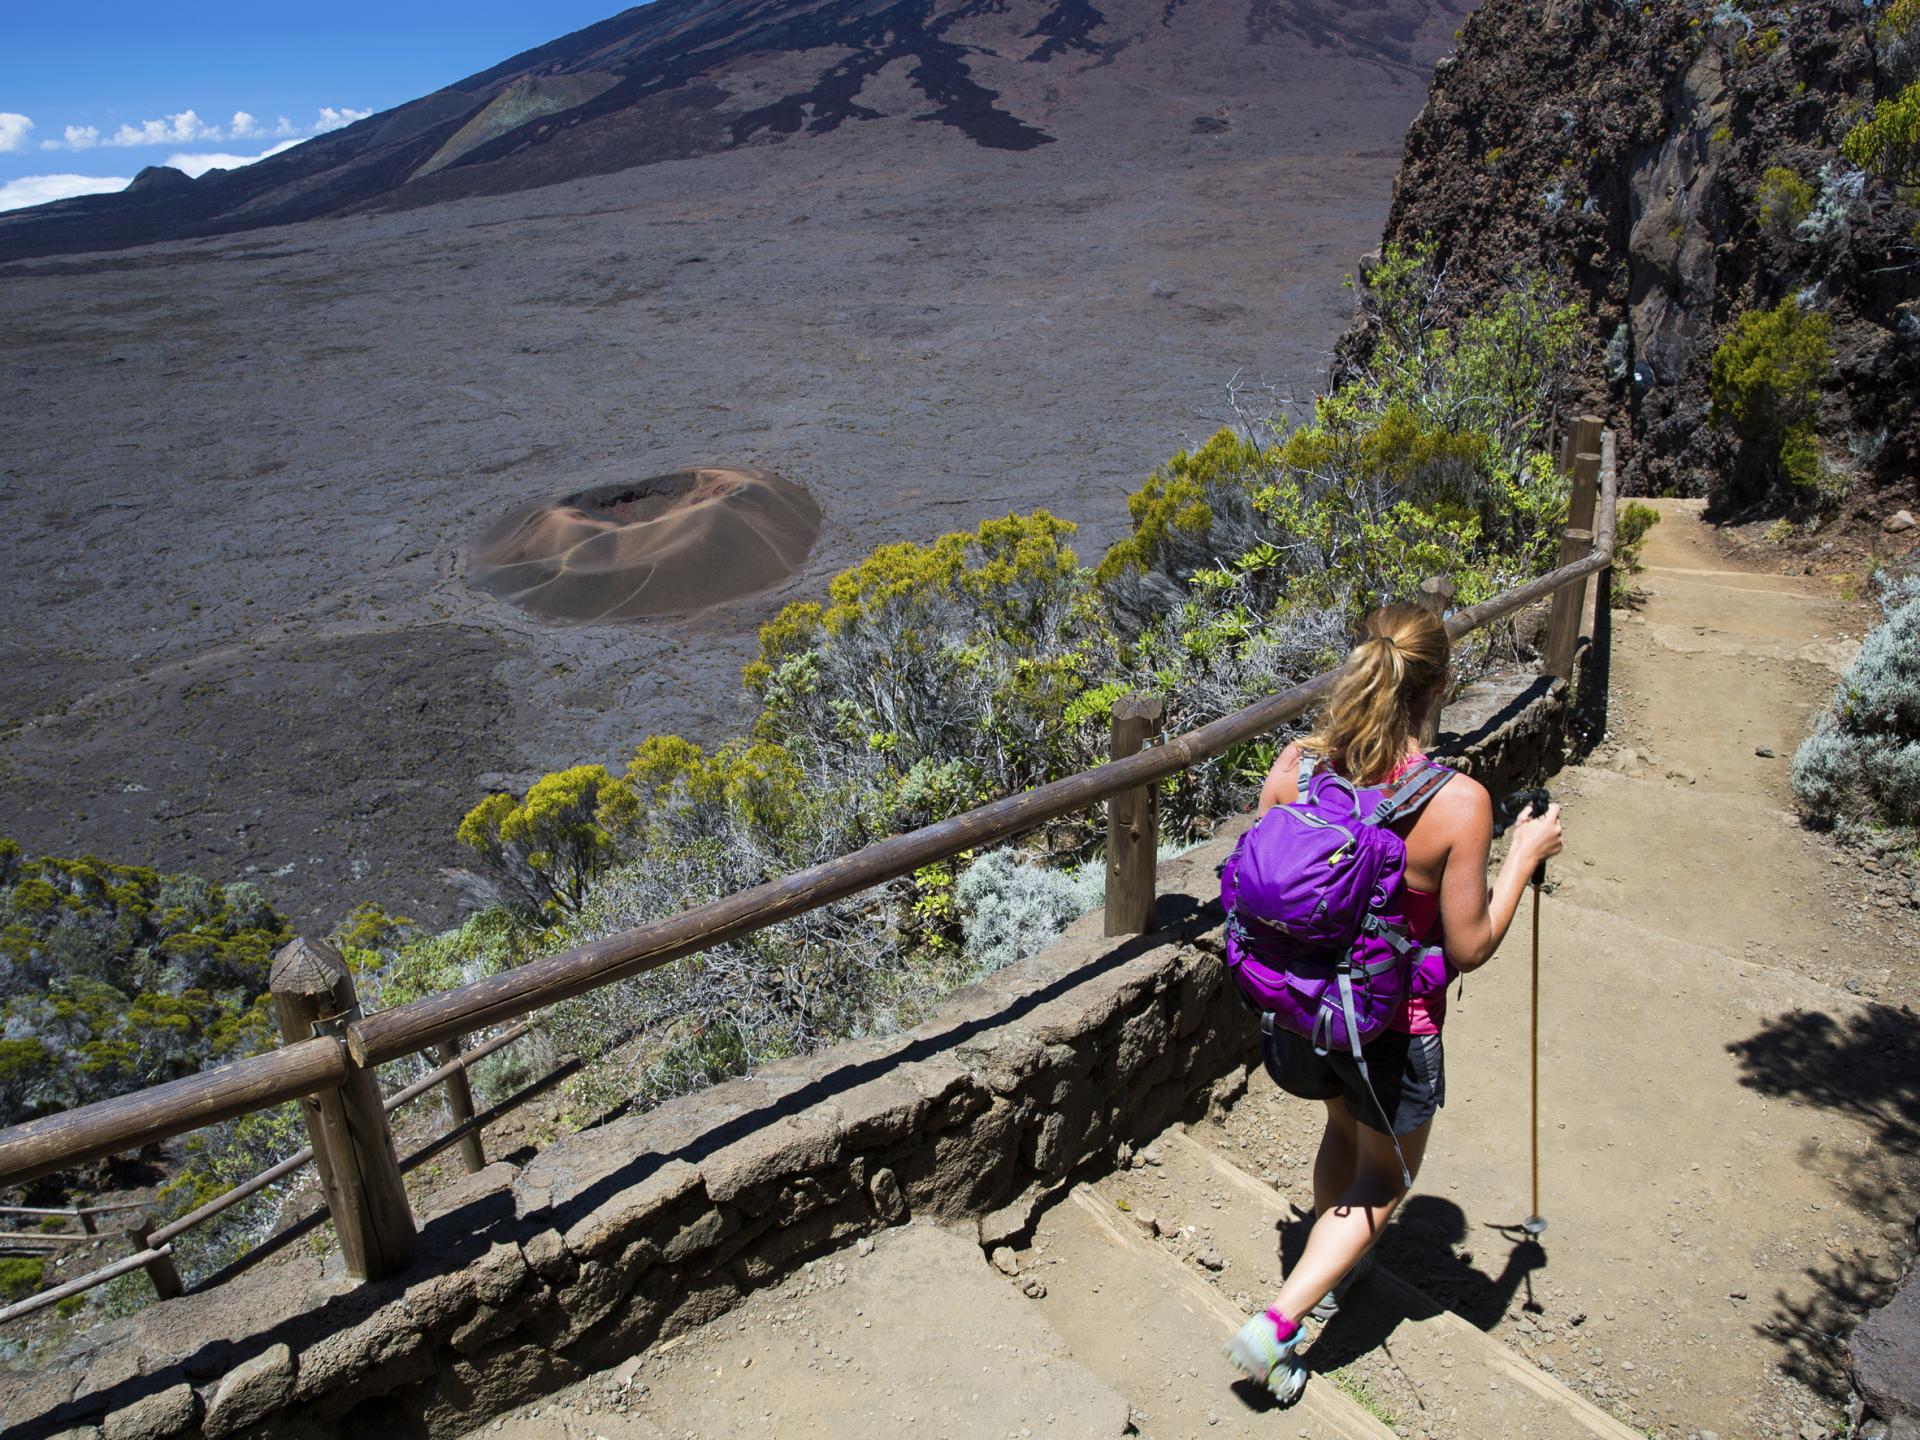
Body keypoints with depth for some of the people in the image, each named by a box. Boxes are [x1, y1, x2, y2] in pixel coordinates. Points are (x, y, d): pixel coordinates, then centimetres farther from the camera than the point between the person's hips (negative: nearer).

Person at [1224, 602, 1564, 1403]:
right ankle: (1277, 1326, 17)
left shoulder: (1295, 766, -15)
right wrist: (1524, 857, -4)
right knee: (1384, 1180, 24)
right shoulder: (1458, 802, -25)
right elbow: (1467, 949, -15)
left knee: (1345, 1128, 34)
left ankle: (1335, 1270, 56)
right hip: (1391, 1029, -4)